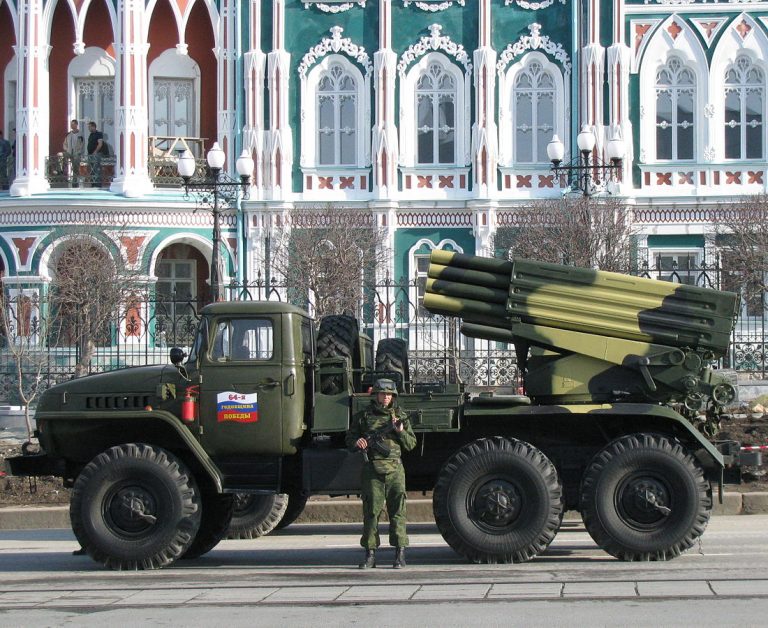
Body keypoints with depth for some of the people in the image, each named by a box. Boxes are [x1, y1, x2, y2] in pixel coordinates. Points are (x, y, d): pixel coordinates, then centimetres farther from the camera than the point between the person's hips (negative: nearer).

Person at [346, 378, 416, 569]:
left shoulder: (400, 416, 12)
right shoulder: (364, 416, 10)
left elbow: (411, 444, 13)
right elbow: (349, 438, 15)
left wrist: (400, 431, -6)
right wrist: (357, 442, -7)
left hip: (394, 469, 0)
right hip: (372, 469, 0)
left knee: (397, 510, -4)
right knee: (371, 511, 0)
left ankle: (400, 554, -2)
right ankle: (370, 555, 4)